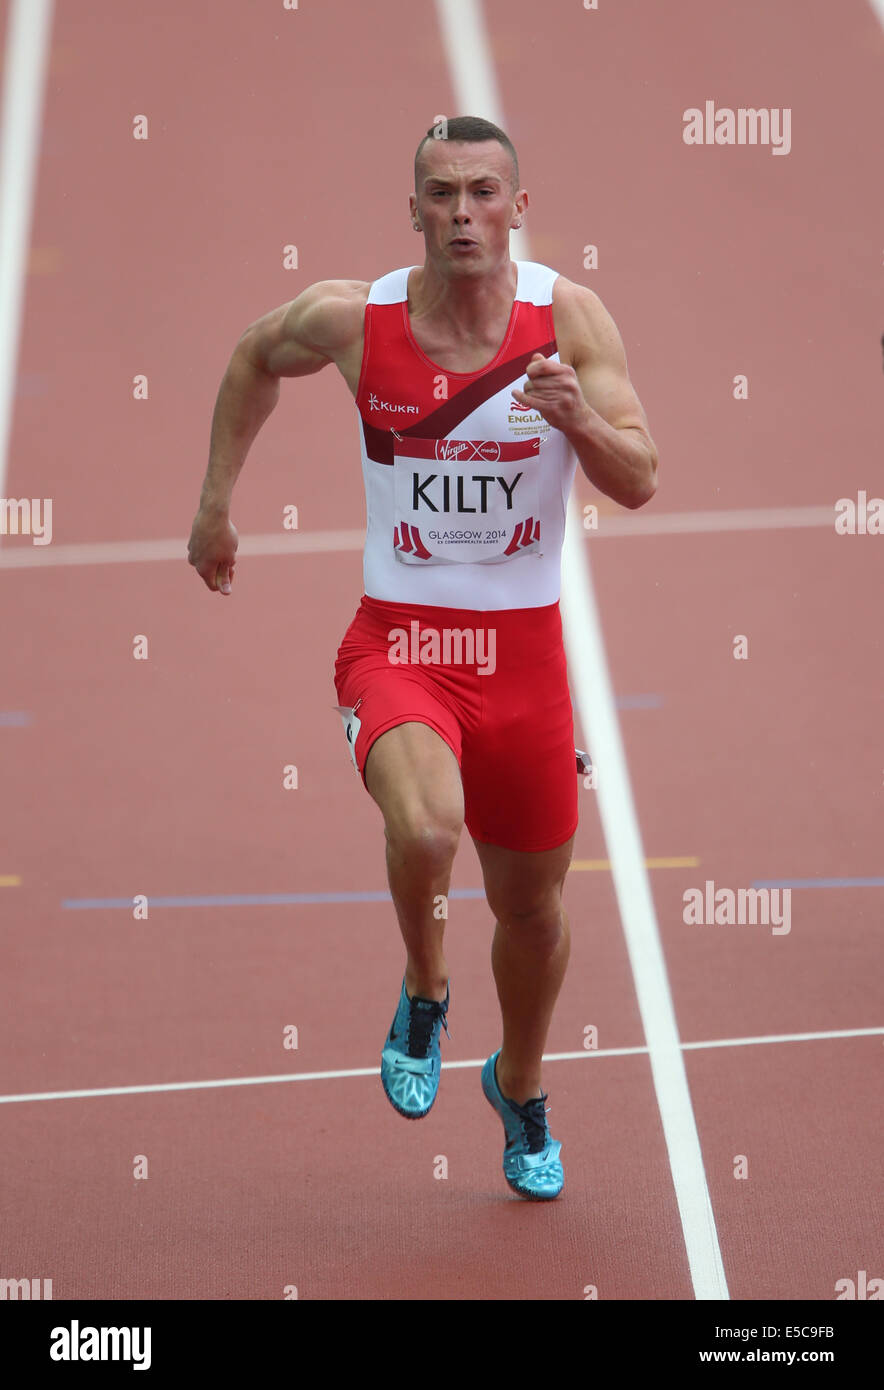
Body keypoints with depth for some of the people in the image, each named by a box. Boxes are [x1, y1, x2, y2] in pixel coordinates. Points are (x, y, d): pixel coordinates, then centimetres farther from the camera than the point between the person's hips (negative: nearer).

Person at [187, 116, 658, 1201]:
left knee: (531, 901, 13)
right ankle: (423, 997, 4)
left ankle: (521, 1091, 45)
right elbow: (254, 355, 14)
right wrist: (216, 501, 16)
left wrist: (578, 419, -31)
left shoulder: (567, 316, -9)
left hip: (522, 647, 2)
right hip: (397, 636, -2)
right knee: (426, 829, -31)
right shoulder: (353, 318, -8)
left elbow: (639, 484, -12)